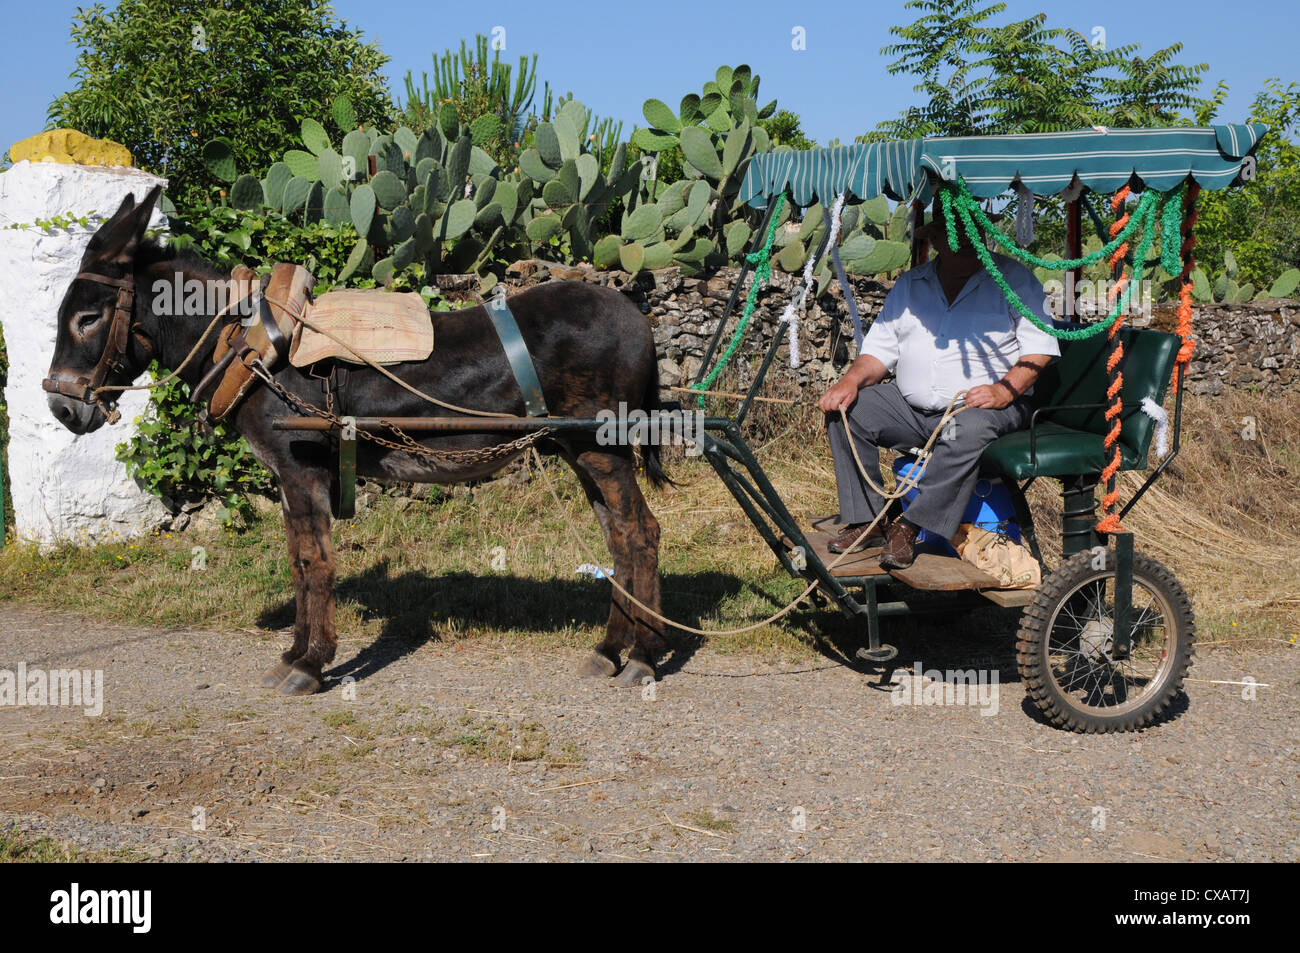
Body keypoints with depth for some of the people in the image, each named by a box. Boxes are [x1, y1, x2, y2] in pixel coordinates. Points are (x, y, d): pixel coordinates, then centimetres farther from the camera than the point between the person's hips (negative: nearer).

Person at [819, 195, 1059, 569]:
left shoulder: (1013, 278, 2)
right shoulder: (909, 285, 15)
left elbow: (1039, 345, -5)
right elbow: (880, 348, 15)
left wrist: (1004, 391, -22)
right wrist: (852, 380, -7)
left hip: (993, 407, -5)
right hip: (911, 408, 5)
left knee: (969, 429, -39)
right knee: (844, 410, -14)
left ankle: (910, 527, -29)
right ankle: (866, 522, -14)